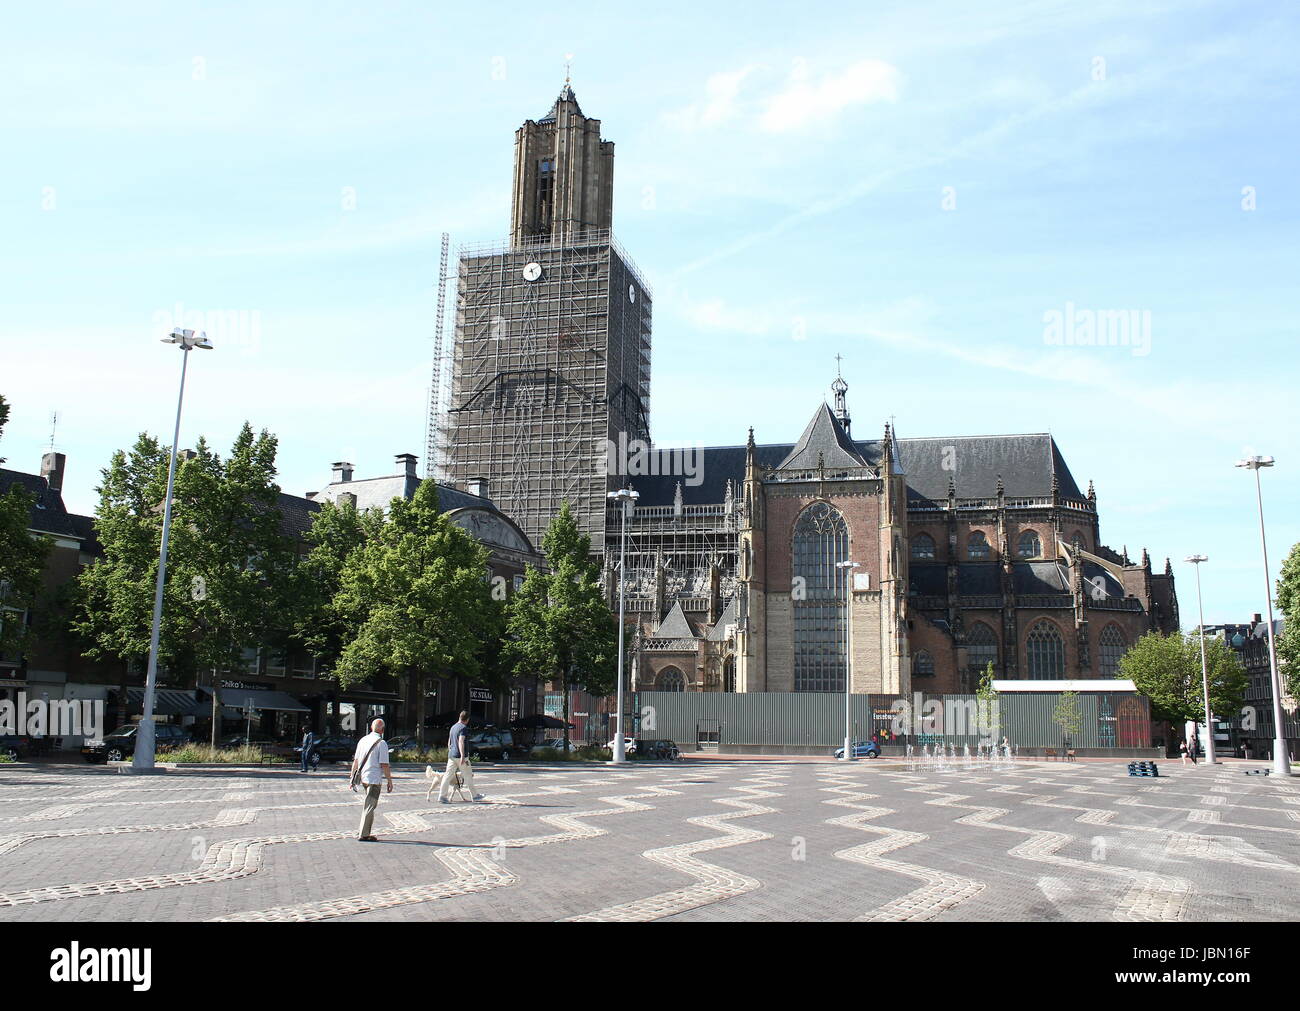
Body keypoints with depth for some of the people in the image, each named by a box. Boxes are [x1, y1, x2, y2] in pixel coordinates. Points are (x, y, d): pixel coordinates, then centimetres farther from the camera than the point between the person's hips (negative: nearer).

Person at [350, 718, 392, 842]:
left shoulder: (363, 740, 8)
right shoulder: (381, 743, -12)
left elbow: (355, 761, 13)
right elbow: (384, 765, -13)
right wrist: (390, 781, -6)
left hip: (362, 777, 7)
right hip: (374, 779, -7)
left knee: (366, 806, 17)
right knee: (370, 807, 0)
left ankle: (364, 833, 20)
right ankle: (364, 835, 2)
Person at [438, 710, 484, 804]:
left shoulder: (453, 727, 15)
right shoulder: (464, 728, -11)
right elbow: (461, 742, -23)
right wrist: (462, 756, -30)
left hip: (451, 756, 7)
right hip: (460, 756, -7)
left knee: (448, 775, 3)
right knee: (468, 776, 6)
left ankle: (442, 796, -4)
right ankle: (474, 796, 16)